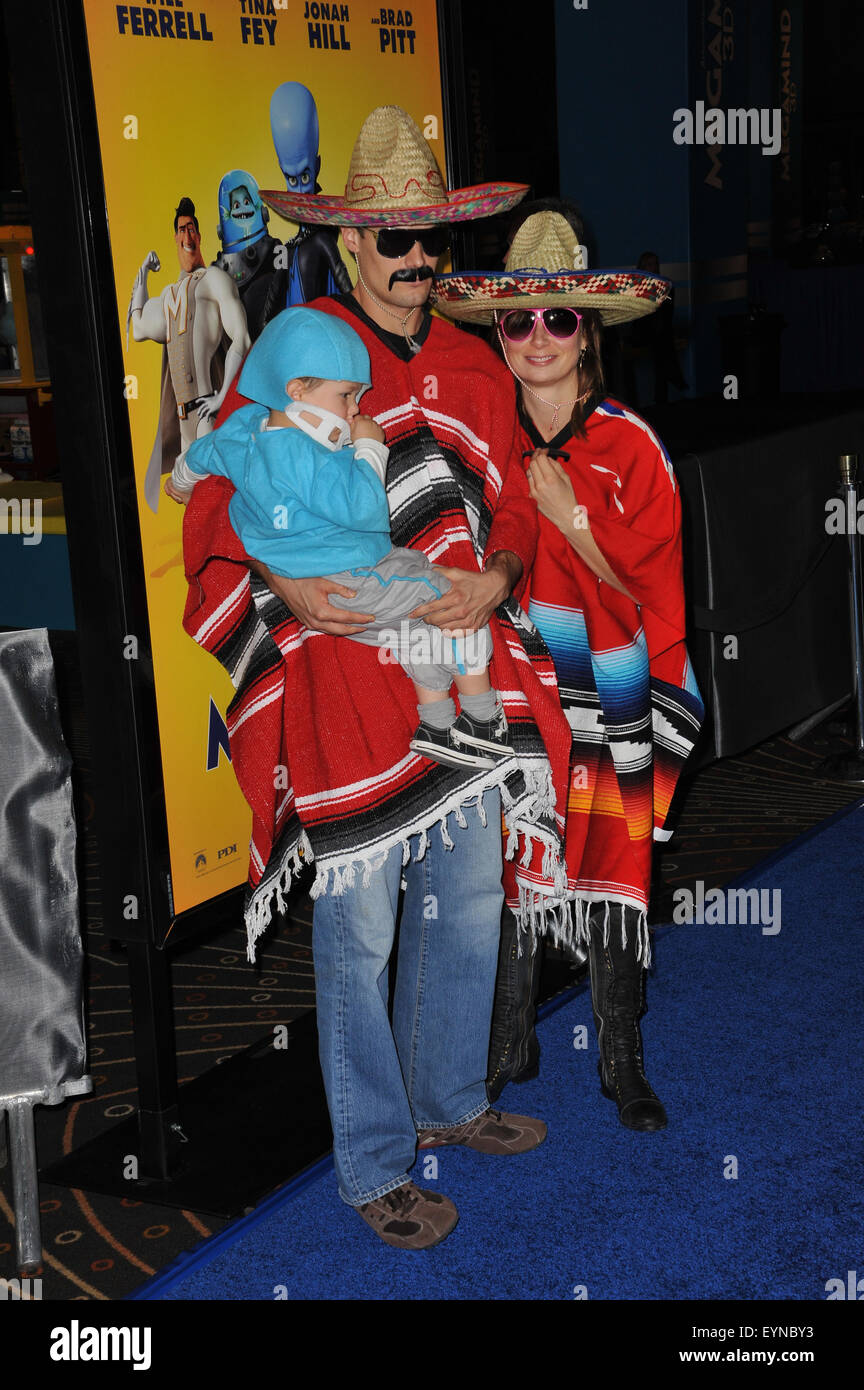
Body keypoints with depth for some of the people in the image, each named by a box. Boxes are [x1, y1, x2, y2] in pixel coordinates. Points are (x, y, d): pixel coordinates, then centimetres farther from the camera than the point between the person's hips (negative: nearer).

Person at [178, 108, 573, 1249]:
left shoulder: (475, 366, 12)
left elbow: (512, 506, 16)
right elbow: (218, 505, -3)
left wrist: (495, 577, -6)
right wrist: (286, 586, -19)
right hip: (343, 685, -5)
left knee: (470, 906, 16)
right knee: (359, 931, 2)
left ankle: (449, 1100, 39)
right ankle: (375, 1166, 19)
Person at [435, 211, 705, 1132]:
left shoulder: (631, 445, -1)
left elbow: (649, 578, -7)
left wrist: (569, 511, -15)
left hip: (611, 693, -1)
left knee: (613, 873, 2)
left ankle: (622, 1065, 16)